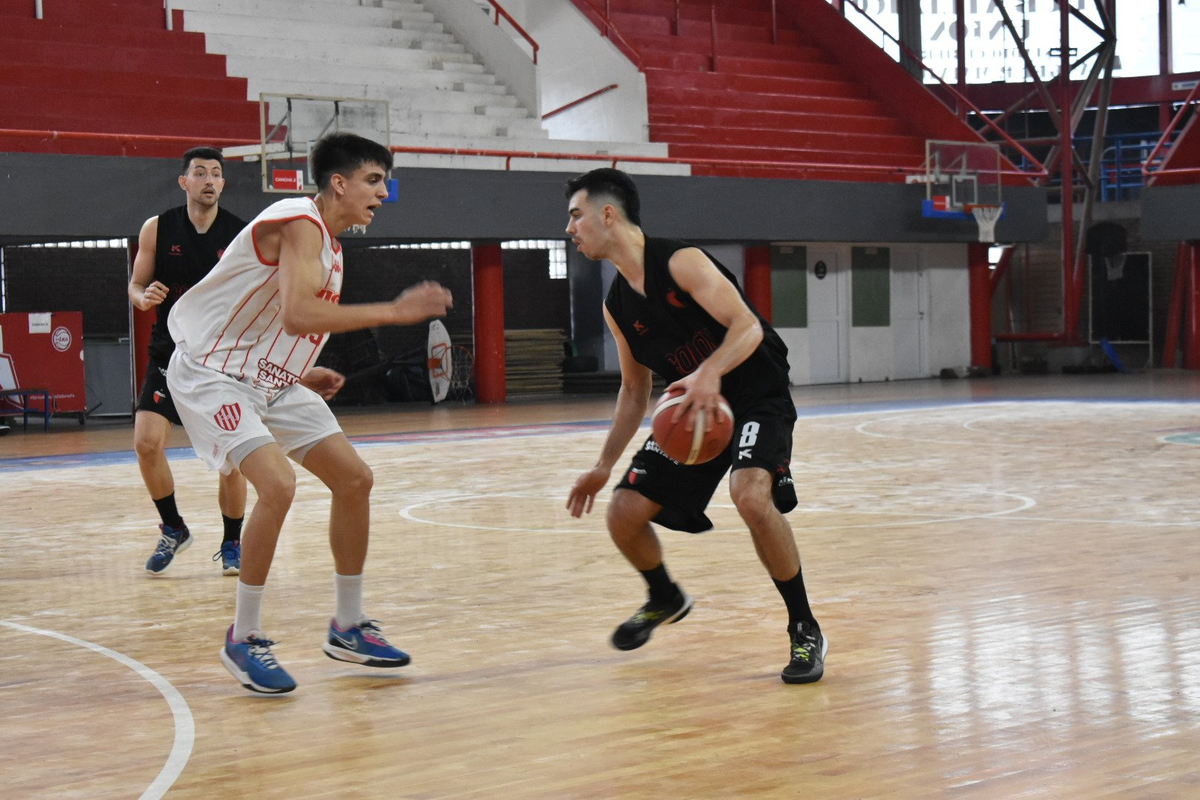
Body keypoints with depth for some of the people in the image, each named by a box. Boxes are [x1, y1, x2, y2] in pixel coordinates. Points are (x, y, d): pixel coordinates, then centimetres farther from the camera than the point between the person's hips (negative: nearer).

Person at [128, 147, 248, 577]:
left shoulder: (243, 235, -4)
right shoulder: (157, 229, -2)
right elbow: (136, 285, 6)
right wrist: (144, 297, -16)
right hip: (170, 352, 1)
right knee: (147, 443, -14)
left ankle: (232, 544, 18)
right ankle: (173, 529, 9)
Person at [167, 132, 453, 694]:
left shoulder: (328, 243, 11)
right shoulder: (300, 223, -19)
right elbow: (297, 315, -35)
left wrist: (303, 375, 6)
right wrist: (395, 312, -31)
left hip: (270, 378, 10)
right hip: (211, 372, -10)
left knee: (354, 479, 6)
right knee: (277, 484, -27)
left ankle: (348, 627, 18)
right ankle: (243, 638, -11)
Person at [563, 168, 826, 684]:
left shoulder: (680, 262, -18)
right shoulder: (616, 306, 4)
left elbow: (747, 327, -27)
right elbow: (635, 390, 15)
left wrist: (710, 372, -46)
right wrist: (604, 465, 10)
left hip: (757, 399, -7)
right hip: (692, 410, 7)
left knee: (751, 495, -34)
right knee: (623, 514, -2)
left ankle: (805, 630, -17)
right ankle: (664, 599, 31)